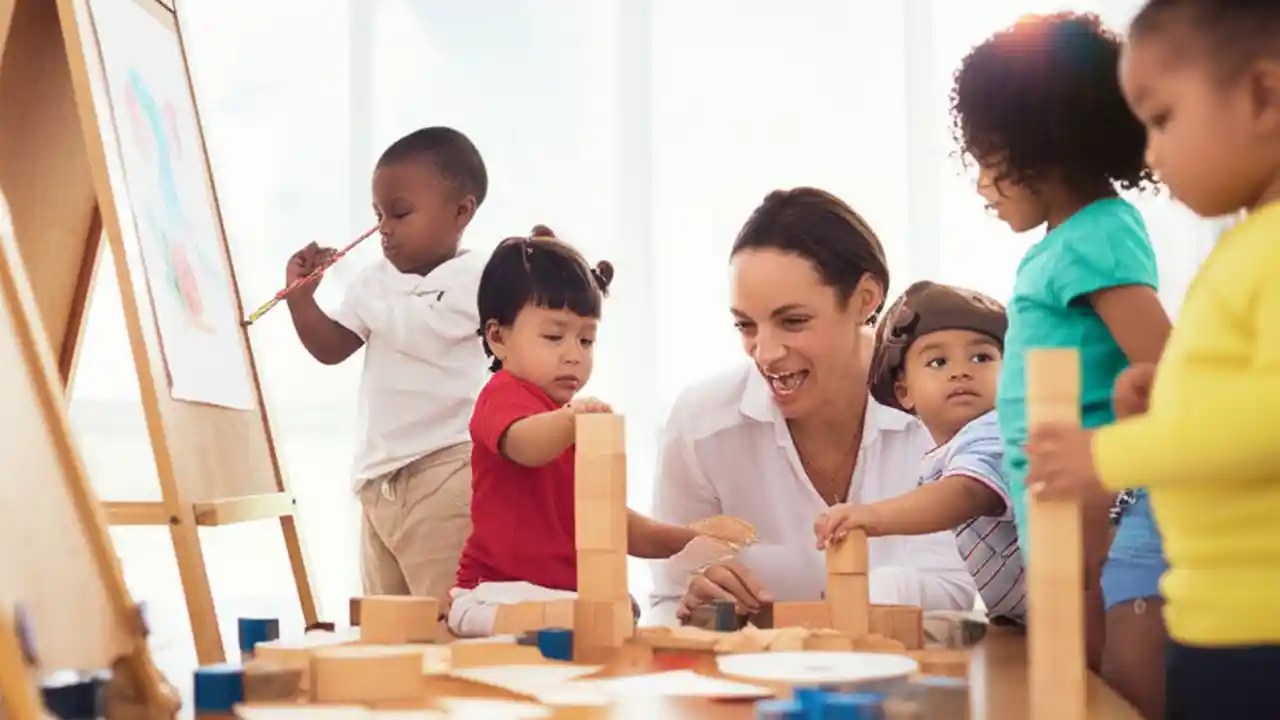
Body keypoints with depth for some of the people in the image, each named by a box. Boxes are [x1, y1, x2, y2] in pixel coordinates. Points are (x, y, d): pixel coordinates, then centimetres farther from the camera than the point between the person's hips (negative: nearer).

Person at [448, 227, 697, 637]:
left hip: (571, 596, 9)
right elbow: (523, 444, -32)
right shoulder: (505, 395, -6)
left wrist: (689, 541, 14)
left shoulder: (576, 422, 25)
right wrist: (570, 420, -54)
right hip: (505, 597, -9)